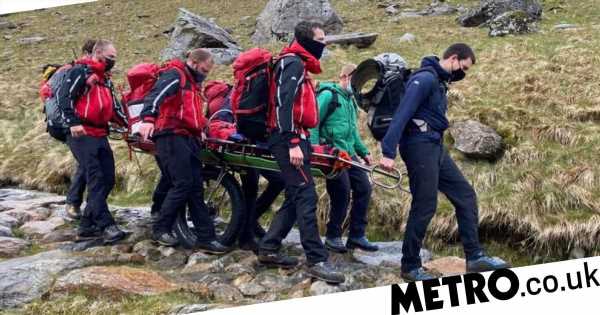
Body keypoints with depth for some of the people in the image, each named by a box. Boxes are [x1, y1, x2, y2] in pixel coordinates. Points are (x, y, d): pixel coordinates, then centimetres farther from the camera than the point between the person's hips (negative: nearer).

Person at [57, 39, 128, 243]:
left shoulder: (106, 80, 22)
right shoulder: (81, 71, -5)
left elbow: (115, 108, 26)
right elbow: (64, 96, -14)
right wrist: (73, 123, -23)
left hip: (100, 135, 9)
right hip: (81, 134, -9)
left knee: (107, 180, 5)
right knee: (96, 179, -16)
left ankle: (87, 224, 12)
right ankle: (107, 226, -21)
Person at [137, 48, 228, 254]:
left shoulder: (193, 83, 26)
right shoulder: (175, 75, -5)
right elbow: (155, 95, -22)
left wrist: (201, 129, 19)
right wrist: (148, 118, -38)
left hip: (189, 139, 9)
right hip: (172, 137, -9)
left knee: (196, 188, 5)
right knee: (183, 184, -12)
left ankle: (206, 237, 5)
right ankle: (161, 229, 0)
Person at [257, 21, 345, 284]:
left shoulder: (298, 64, 23)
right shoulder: (293, 62, -9)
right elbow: (284, 102, -20)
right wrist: (293, 143, -27)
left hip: (293, 138, 11)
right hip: (289, 138, -11)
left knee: (296, 198, 12)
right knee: (306, 197, -13)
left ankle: (268, 249, 16)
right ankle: (317, 261, -15)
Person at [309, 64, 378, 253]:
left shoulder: (350, 101, 21)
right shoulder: (328, 95, -6)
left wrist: (363, 152, 23)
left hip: (349, 154, 9)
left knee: (364, 188, 3)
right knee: (342, 194, -10)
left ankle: (356, 236, 10)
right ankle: (333, 237, 5)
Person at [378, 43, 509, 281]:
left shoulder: (440, 81, 17)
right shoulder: (425, 78, -14)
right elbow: (402, 114, -22)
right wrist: (388, 152, -28)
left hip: (435, 147, 10)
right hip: (420, 147, -10)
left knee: (465, 195, 7)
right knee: (425, 207, -5)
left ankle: (474, 257, 10)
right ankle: (410, 266, 7)